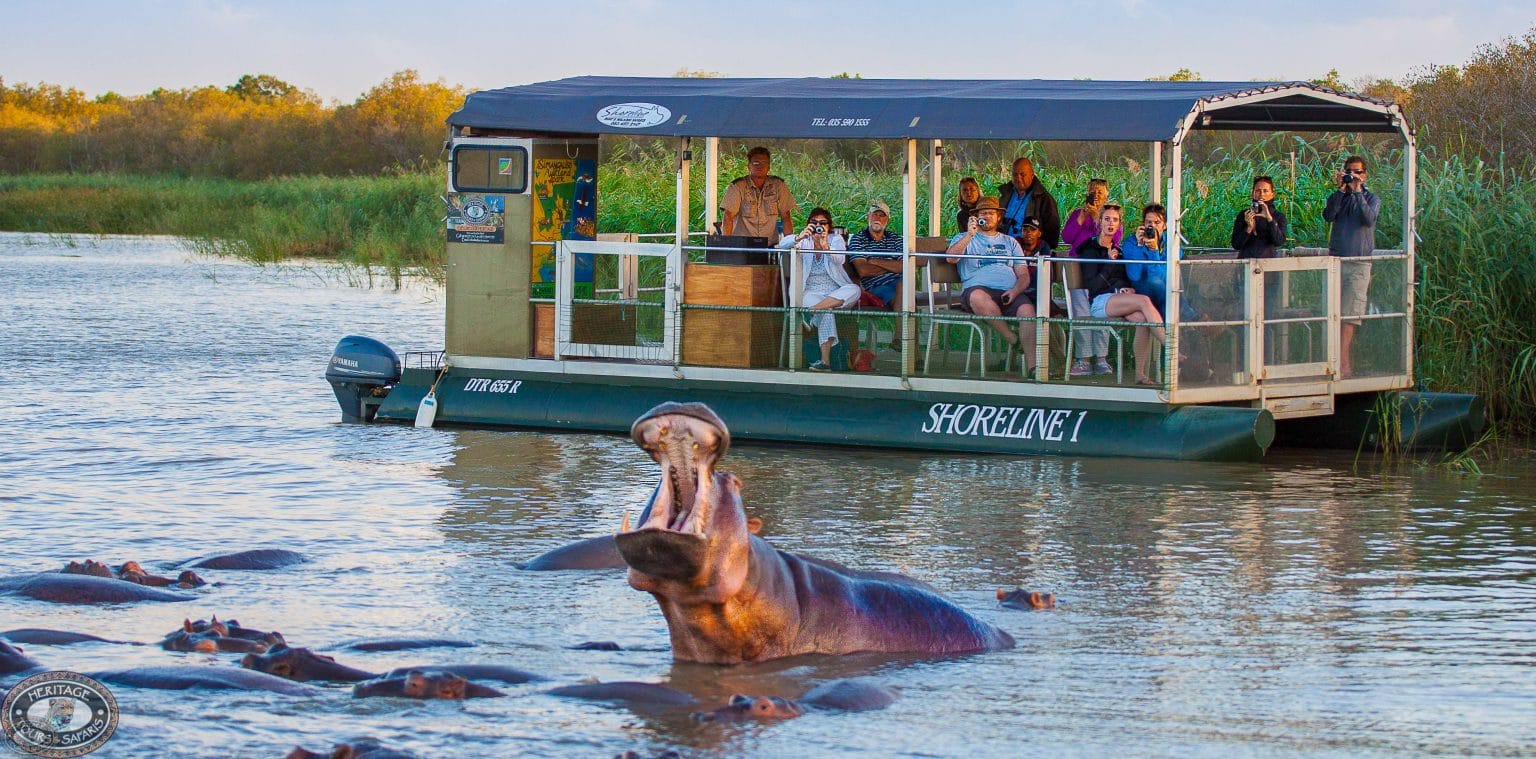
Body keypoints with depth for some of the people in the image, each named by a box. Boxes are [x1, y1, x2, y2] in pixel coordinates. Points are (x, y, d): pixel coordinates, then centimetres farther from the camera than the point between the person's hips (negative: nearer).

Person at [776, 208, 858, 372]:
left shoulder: (836, 239, 6)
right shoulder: (805, 241, 9)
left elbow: (840, 259, -16)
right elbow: (783, 244, -12)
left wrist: (826, 247, -37)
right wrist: (799, 237, -33)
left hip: (836, 292, 1)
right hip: (812, 292, -1)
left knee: (854, 290, -33)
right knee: (826, 313, -35)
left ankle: (811, 310, -41)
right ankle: (825, 361, -41)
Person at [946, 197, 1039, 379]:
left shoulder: (1010, 242, 27)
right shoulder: (964, 239, 21)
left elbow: (1024, 275, 17)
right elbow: (951, 258, -2)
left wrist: (1015, 291, -5)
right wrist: (970, 234, -10)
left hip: (1009, 293, 2)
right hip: (977, 287, -2)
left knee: (1027, 309, -32)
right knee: (978, 297, -40)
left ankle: (1031, 367, -37)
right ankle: (1012, 339, -27)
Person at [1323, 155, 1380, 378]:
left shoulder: (1371, 198, 7)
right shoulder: (1338, 196, 15)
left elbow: (1369, 219, -11)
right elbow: (1328, 215, -4)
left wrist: (1357, 192, -11)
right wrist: (1341, 190, -8)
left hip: (1359, 262, -4)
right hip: (1336, 259, 4)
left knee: (1349, 316, -13)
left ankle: (1341, 363, -20)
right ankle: (1347, 365, 5)